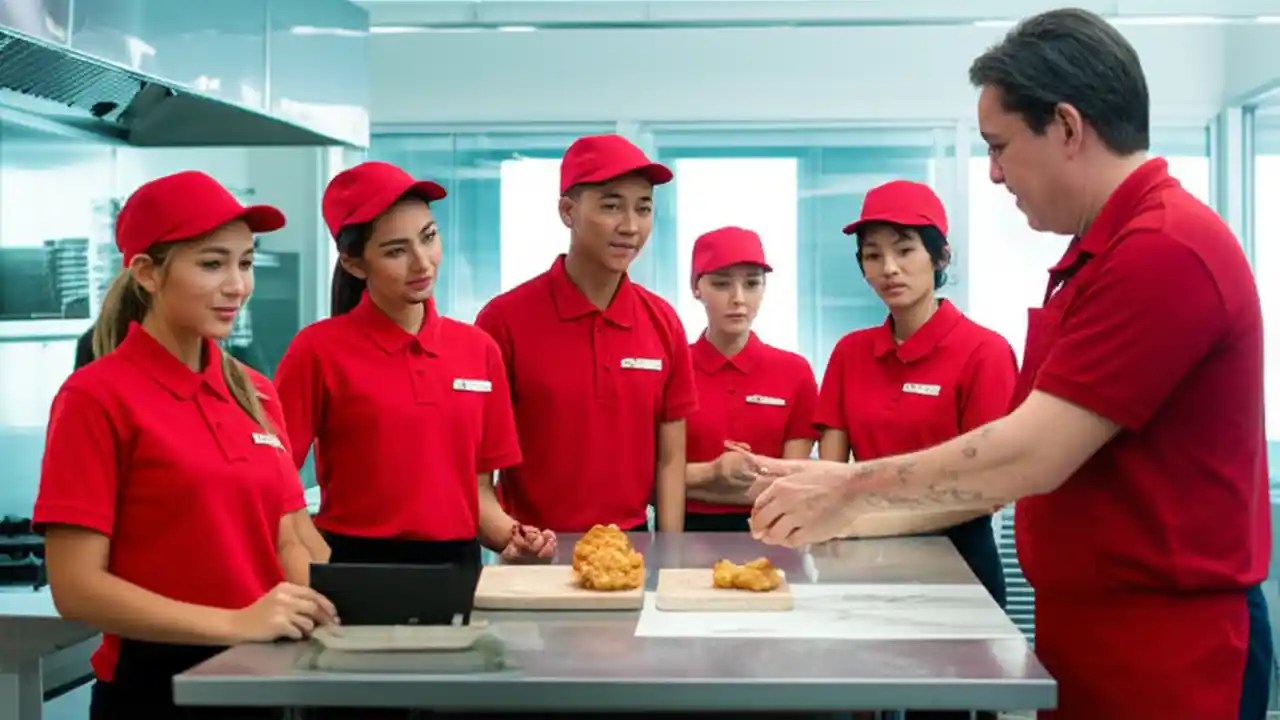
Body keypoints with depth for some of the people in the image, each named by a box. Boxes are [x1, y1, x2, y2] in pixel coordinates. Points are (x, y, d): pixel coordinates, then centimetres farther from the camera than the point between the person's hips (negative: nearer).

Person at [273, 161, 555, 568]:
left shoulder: (480, 350, 5)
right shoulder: (319, 350, -7)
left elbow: (477, 491, 11)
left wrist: (513, 540, -7)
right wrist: (319, 573, -18)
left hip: (457, 564, 4)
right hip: (356, 565, -4)